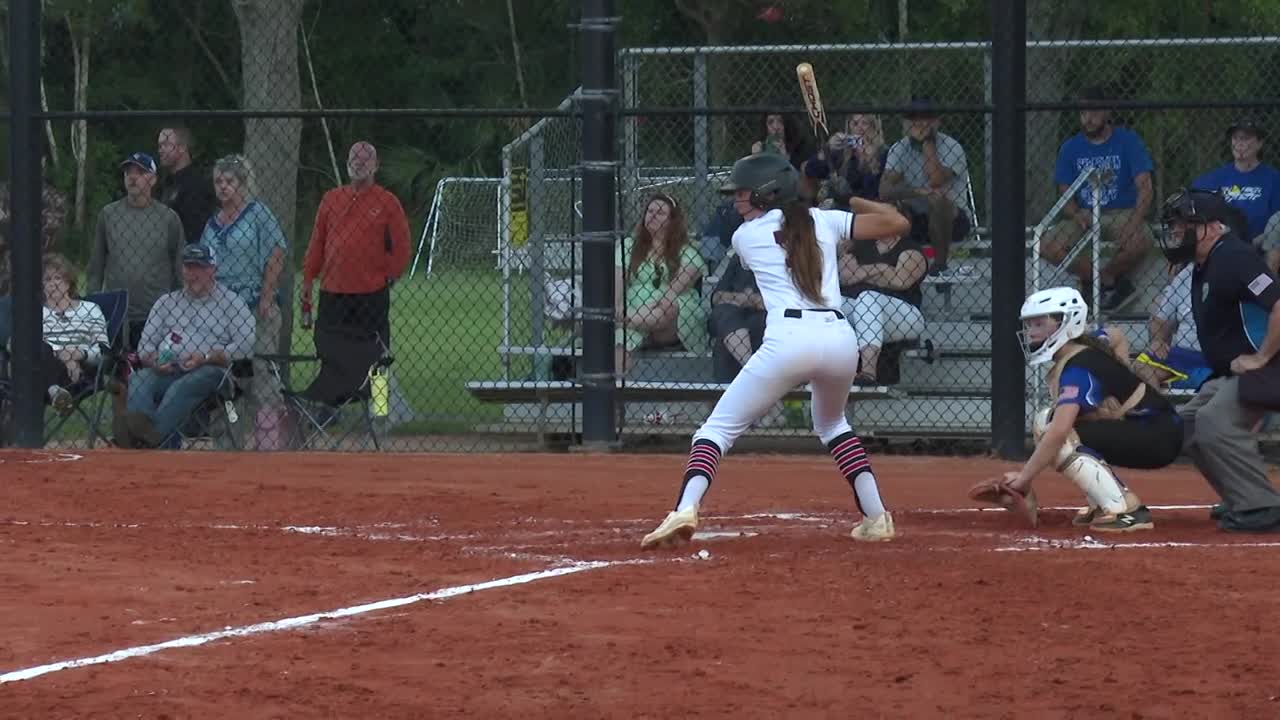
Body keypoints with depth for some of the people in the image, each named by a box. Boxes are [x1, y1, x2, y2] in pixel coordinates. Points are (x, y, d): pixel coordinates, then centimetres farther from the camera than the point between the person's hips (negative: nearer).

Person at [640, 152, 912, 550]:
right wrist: (851, 202, 30)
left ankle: (685, 509, -22)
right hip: (840, 337, 4)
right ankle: (876, 517, 22)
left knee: (719, 427, 2)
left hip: (788, 338, -4)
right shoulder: (825, 221, 17)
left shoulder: (744, 236, 13)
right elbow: (897, 222, 15)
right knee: (831, 424, 32)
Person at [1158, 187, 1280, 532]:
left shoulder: (1233, 258, -21)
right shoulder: (1204, 267, 11)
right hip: (1227, 374, 11)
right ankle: (1243, 500, 18)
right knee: (1188, 423, 15)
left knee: (1215, 424, -26)